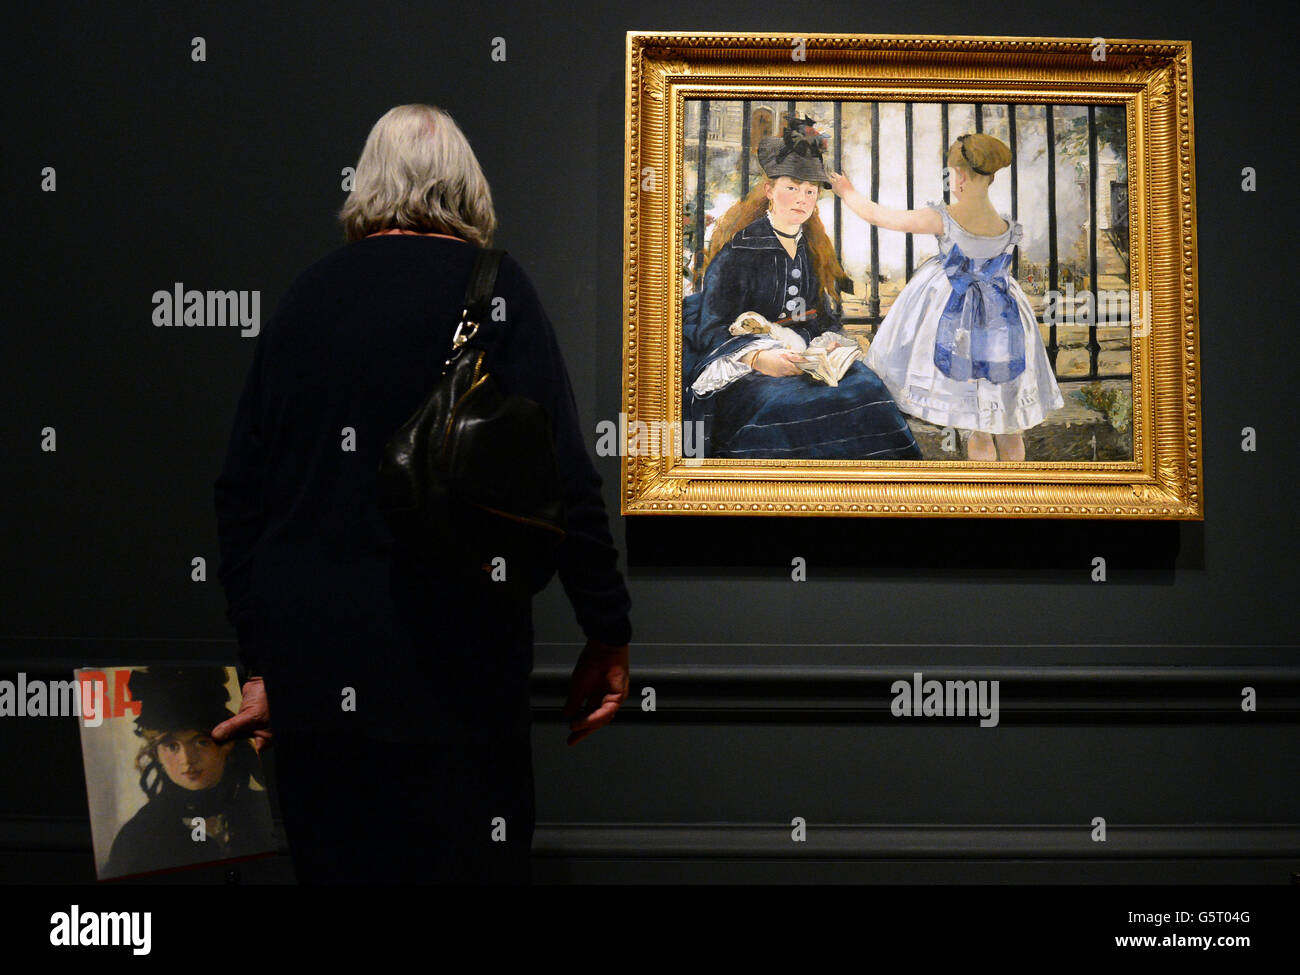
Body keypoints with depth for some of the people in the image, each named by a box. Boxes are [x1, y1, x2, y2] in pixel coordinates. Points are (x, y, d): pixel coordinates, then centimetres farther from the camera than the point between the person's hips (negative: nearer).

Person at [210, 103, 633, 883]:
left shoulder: (308, 293, 9)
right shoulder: (489, 285, -4)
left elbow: (240, 489, 11)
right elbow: (559, 477, -13)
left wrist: (262, 660, 19)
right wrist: (609, 637, -3)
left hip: (306, 665, 5)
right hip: (442, 667, -5)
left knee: (332, 859, 15)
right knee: (465, 862, 6)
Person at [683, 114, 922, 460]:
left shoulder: (814, 247, 15)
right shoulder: (737, 247, -5)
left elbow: (828, 316, 17)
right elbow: (711, 329, -9)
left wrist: (829, 344, -8)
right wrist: (758, 358, -26)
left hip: (811, 358, 6)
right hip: (744, 364, -6)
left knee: (866, 386, -20)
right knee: (779, 405, -36)